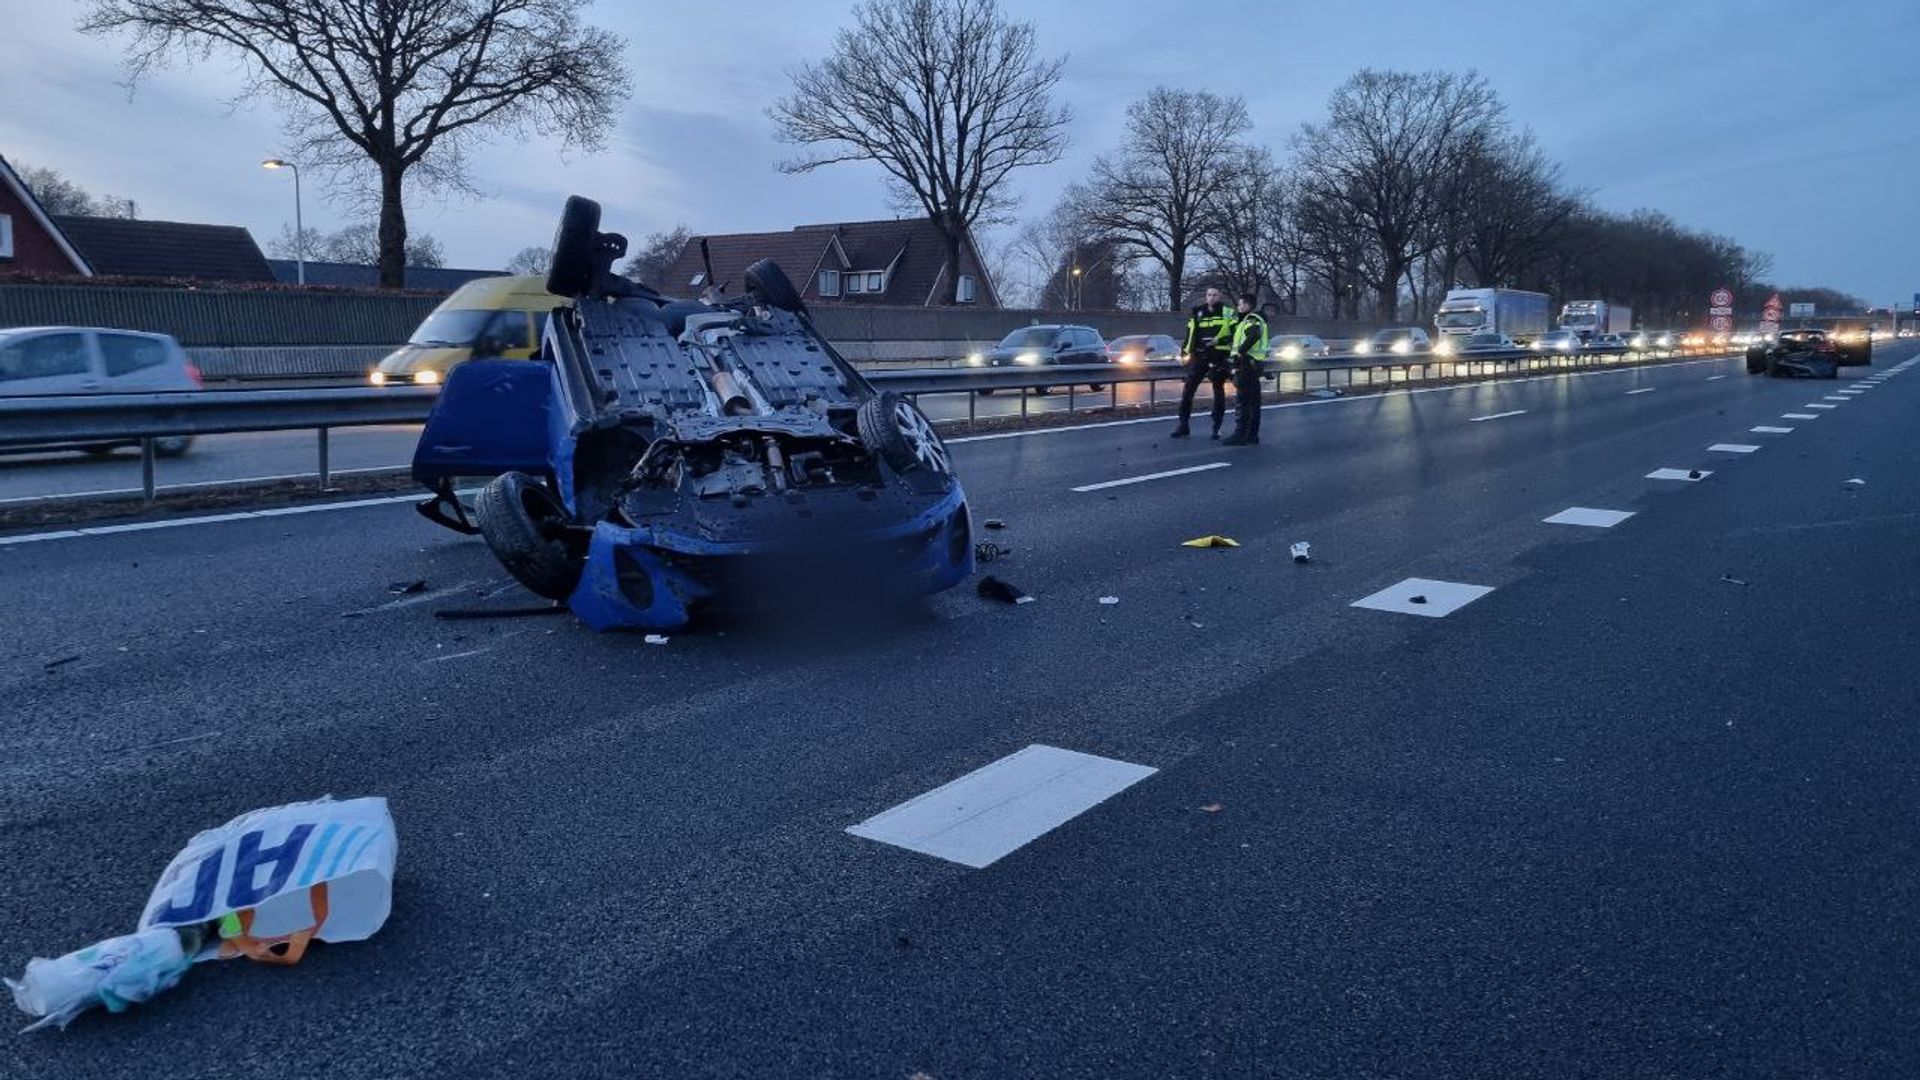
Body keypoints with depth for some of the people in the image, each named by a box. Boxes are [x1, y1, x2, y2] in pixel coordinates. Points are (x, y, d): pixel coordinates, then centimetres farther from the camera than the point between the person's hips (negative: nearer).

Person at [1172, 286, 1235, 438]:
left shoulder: (1227, 312, 0)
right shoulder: (1198, 313, 9)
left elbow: (1235, 332, -1)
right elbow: (1191, 333, 14)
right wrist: (1188, 351, 6)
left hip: (1219, 356, -3)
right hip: (1200, 355, 3)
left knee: (1218, 391, 5)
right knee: (1188, 389, -4)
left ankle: (1217, 427, 13)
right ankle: (1183, 424, 1)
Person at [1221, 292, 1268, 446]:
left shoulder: (1252, 320, -10)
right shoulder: (1244, 321, 22)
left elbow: (1254, 335, -31)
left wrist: (1240, 351, -27)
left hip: (1245, 364, -11)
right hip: (1252, 365, 11)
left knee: (1241, 400, -10)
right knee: (1253, 401, 11)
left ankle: (1240, 435, -11)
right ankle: (1252, 435, 17)